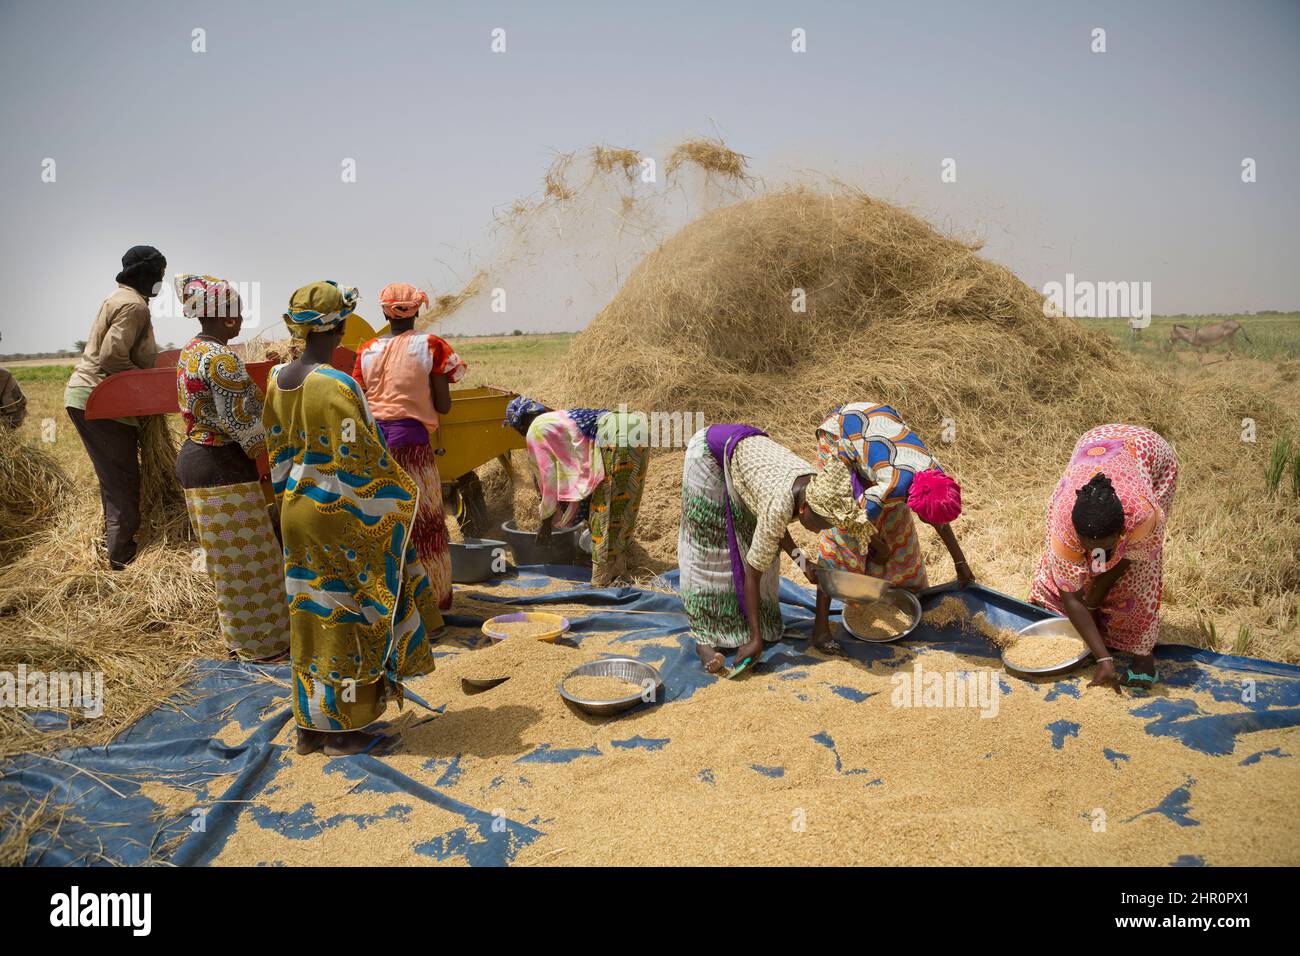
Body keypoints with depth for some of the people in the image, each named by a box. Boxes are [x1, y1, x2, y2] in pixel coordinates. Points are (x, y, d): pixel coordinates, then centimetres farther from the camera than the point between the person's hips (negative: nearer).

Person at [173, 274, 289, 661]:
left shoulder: (191, 352, 12)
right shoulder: (221, 358, -19)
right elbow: (240, 422, -21)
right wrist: (273, 457, -9)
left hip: (195, 458, 10)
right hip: (223, 469, -10)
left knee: (229, 558, 19)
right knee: (244, 559, 2)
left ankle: (240, 634, 32)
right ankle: (259, 643, 14)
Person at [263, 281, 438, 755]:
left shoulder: (278, 379, 2)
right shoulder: (336, 386, -22)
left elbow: (278, 450, 12)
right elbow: (360, 461, -20)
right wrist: (403, 495, -7)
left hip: (297, 508, 8)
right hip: (339, 515, -8)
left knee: (310, 613, 16)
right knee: (344, 615, 6)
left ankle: (309, 726, 28)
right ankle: (342, 730, 18)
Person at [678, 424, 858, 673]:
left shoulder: (820, 487, -18)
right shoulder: (781, 505, -37)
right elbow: (753, 572, -28)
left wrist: (801, 560, -13)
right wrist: (755, 638, -24)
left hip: (748, 445, 7)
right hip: (709, 453, -7)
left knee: (753, 539, 3)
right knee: (710, 548, -9)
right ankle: (705, 638, -5)